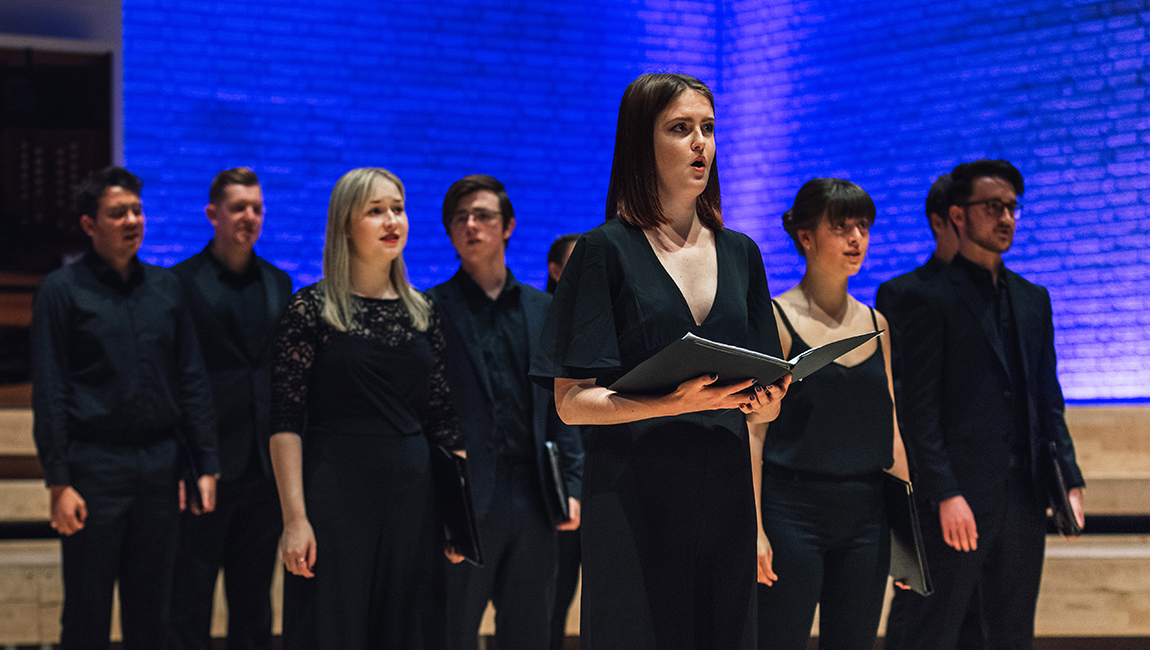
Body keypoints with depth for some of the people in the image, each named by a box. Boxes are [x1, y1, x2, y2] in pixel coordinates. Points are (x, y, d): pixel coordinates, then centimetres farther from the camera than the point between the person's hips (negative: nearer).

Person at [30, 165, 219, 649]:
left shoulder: (166, 288, 11)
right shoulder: (63, 290, -1)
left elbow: (192, 381, 14)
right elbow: (48, 392, -4)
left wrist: (206, 464, 7)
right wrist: (58, 482, -11)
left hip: (159, 464, 4)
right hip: (95, 463, -4)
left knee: (152, 609, 9)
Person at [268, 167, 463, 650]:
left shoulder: (422, 313, 11)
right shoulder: (312, 308, -3)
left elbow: (443, 420, 12)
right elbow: (285, 421, -7)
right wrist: (295, 517, -14)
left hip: (413, 495, 5)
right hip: (335, 495, -4)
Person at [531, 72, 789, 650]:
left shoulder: (740, 255, 14)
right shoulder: (605, 251, -1)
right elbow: (572, 401, -8)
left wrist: (766, 401, -7)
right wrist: (673, 402, -23)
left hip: (725, 492, 5)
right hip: (635, 491, -5)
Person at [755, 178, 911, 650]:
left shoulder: (875, 326, 12)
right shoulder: (776, 320, -5)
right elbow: (753, 430, -8)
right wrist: (752, 527, -15)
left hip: (865, 515, 6)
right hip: (792, 509, -5)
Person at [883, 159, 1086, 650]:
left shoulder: (1033, 299, 17)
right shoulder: (932, 300, -3)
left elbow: (1048, 400, 19)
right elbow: (918, 409, -8)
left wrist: (1070, 480, 9)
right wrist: (946, 495, -16)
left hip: (1024, 499, 7)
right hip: (959, 500, -6)